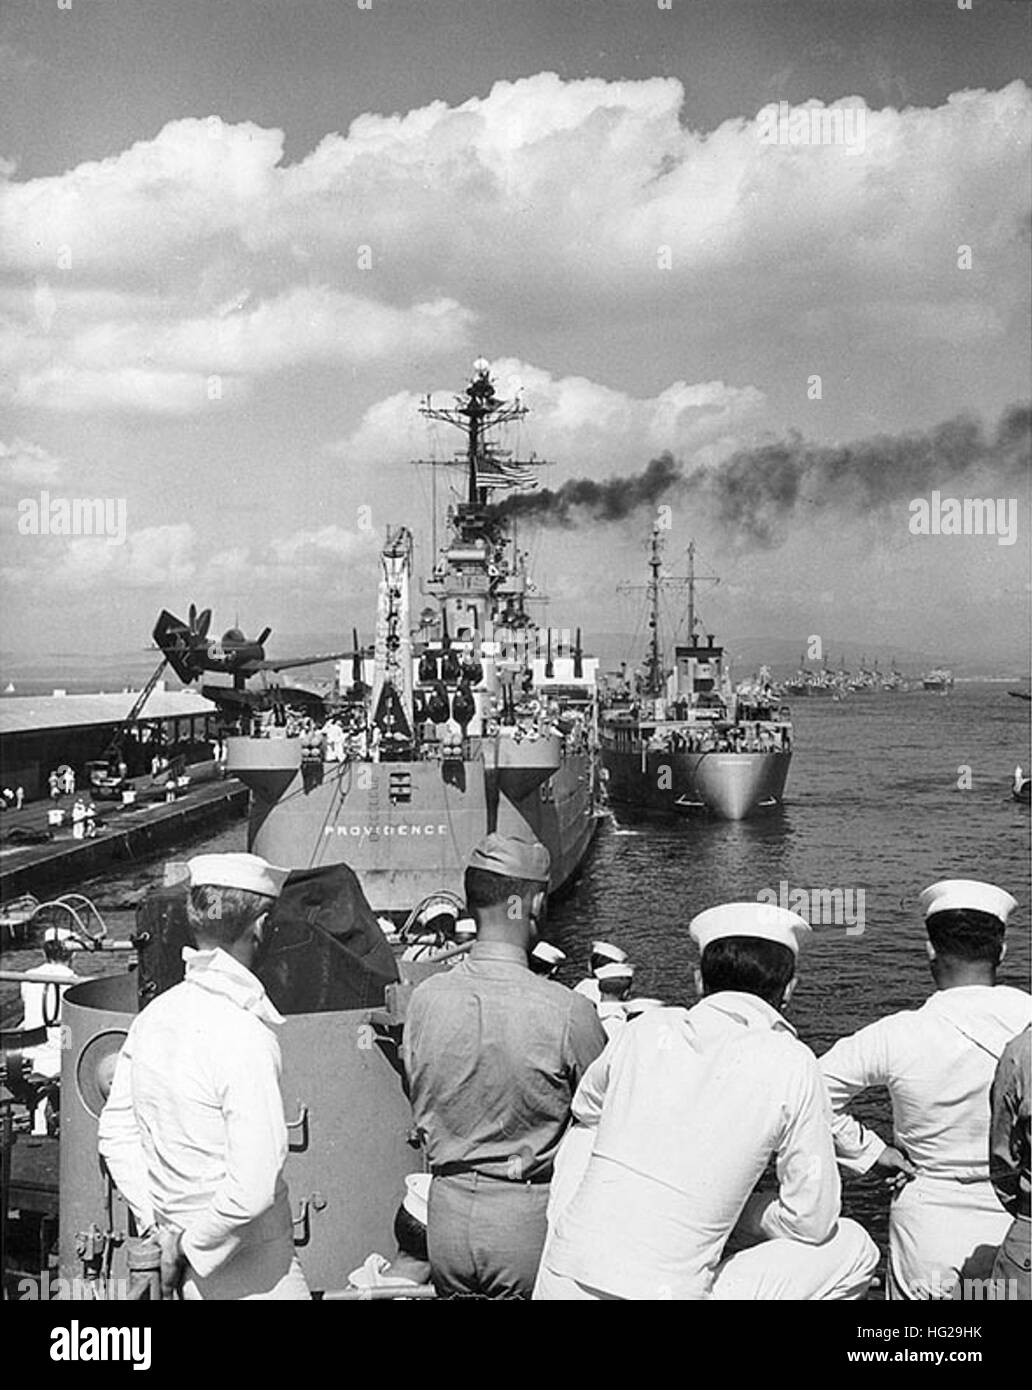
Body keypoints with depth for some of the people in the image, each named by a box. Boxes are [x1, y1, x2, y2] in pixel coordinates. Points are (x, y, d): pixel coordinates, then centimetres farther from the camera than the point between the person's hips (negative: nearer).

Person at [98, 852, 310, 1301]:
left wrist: (159, 1225, 9)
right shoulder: (247, 1037, -22)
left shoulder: (154, 1015, 0)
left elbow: (116, 1134, 10)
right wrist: (189, 1244, -10)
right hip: (250, 1269, -8)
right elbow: (253, 1188, -25)